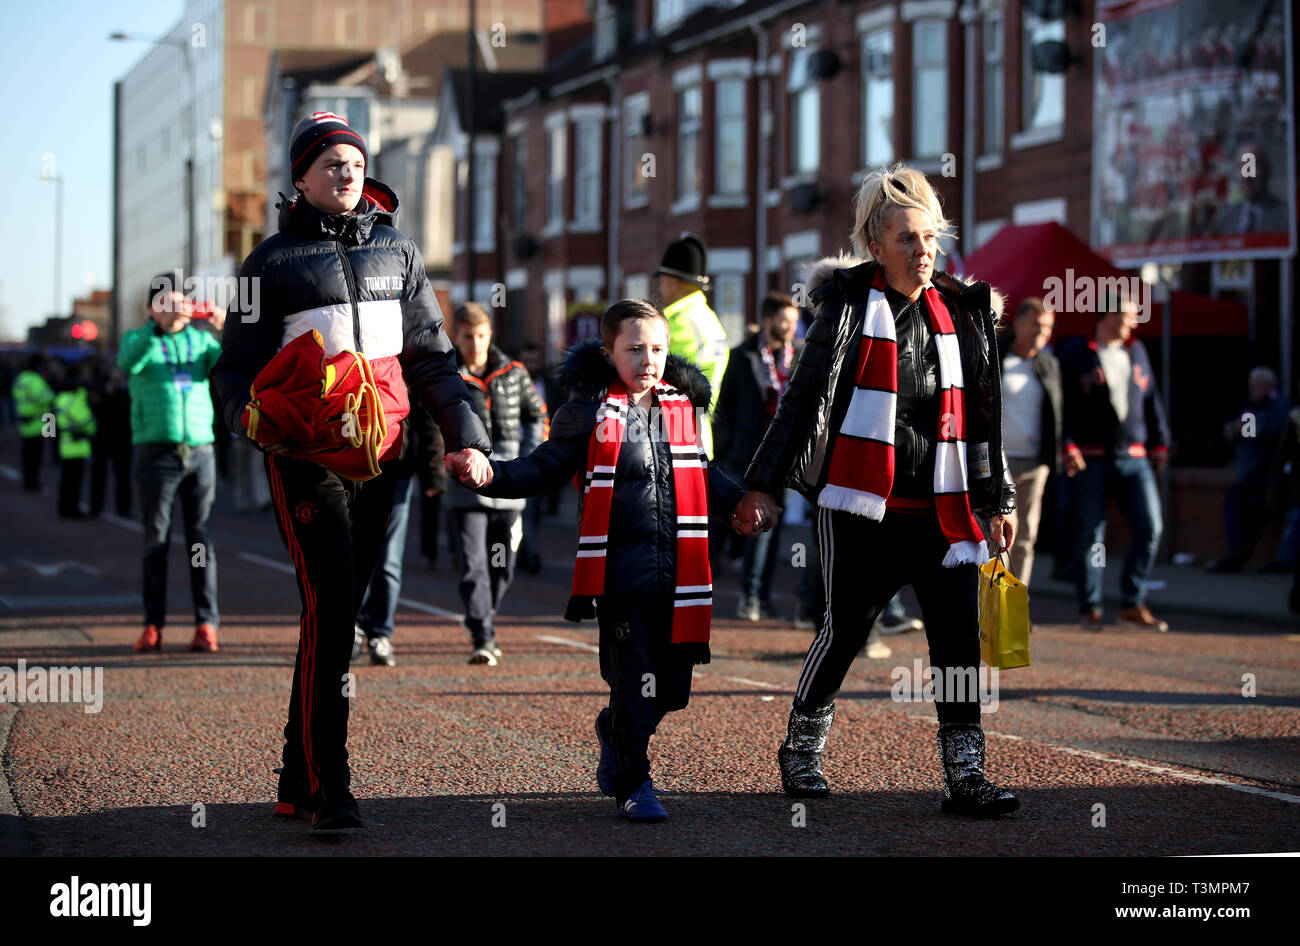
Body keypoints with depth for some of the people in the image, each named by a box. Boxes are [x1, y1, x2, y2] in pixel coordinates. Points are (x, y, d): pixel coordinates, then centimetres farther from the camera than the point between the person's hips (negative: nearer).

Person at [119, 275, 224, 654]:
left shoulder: (200, 340, 13)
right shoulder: (138, 338, 6)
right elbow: (128, 361, -17)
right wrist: (159, 325, -30)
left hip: (200, 452, 2)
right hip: (156, 452, -1)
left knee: (201, 539, -2)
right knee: (156, 541, 1)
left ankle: (206, 625, -3)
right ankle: (153, 626, 5)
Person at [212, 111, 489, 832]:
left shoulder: (397, 251, 13)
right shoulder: (274, 260, 1)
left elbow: (430, 356, 16)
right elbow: (236, 365, 0)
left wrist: (466, 435, 6)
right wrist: (254, 415, -21)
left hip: (379, 456, 5)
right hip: (306, 458, -5)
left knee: (340, 615, 9)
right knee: (328, 613, -15)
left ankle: (298, 781, 18)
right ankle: (329, 791, -13)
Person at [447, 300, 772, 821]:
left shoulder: (681, 407, 12)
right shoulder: (588, 412, -2)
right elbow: (543, 469, 0)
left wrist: (740, 503, 15)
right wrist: (490, 475, -16)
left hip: (676, 572, 5)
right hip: (620, 571, -5)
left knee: (672, 685, 8)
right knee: (635, 679, -7)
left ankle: (615, 732, 38)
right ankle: (632, 784, 10)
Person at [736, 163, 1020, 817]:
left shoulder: (961, 312, 10)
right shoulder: (850, 307, -2)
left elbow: (981, 414, 17)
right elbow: (803, 397, 0)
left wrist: (997, 499, 19)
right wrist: (764, 482, -2)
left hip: (940, 507, 4)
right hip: (861, 504, -4)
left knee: (959, 634, -4)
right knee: (846, 629, 5)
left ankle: (964, 775, 0)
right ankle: (800, 750, 26)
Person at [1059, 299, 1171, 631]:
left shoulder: (1137, 351, 16)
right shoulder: (1076, 355, 1)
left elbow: (1151, 401, 21)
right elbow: (1063, 403, -5)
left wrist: (1160, 442, 17)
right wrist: (1068, 444, -15)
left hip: (1135, 458, 4)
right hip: (1092, 460, -4)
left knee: (1150, 528, -6)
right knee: (1090, 535, -1)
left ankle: (1133, 605, 4)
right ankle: (1090, 609, 9)